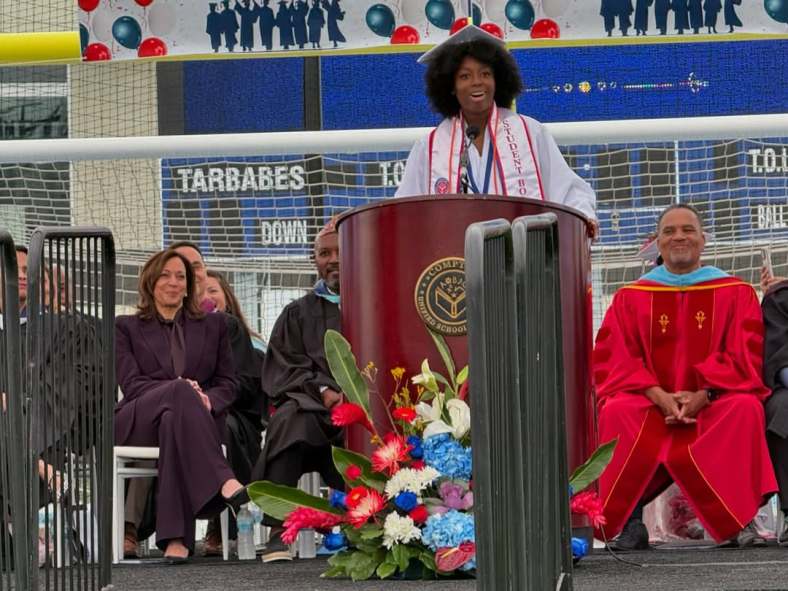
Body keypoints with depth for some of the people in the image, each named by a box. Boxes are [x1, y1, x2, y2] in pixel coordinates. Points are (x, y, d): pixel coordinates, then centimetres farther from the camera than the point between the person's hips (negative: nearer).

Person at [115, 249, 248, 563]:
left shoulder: (213, 325, 24)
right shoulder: (126, 327, 18)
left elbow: (228, 383, 16)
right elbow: (131, 383, 4)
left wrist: (206, 401, -10)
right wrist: (180, 390, -16)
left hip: (195, 417, 1)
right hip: (137, 423, -1)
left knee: (174, 419, -40)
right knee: (180, 390, -37)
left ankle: (176, 538, -52)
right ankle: (223, 482, -54)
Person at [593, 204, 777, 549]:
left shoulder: (735, 293, 7)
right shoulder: (631, 297, 10)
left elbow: (745, 356, -2)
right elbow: (615, 360, 1)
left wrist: (702, 396, -17)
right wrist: (659, 396, -16)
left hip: (714, 404, -1)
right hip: (650, 403, 1)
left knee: (745, 409, -33)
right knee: (618, 412, -31)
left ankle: (739, 517, -26)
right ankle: (630, 521, -25)